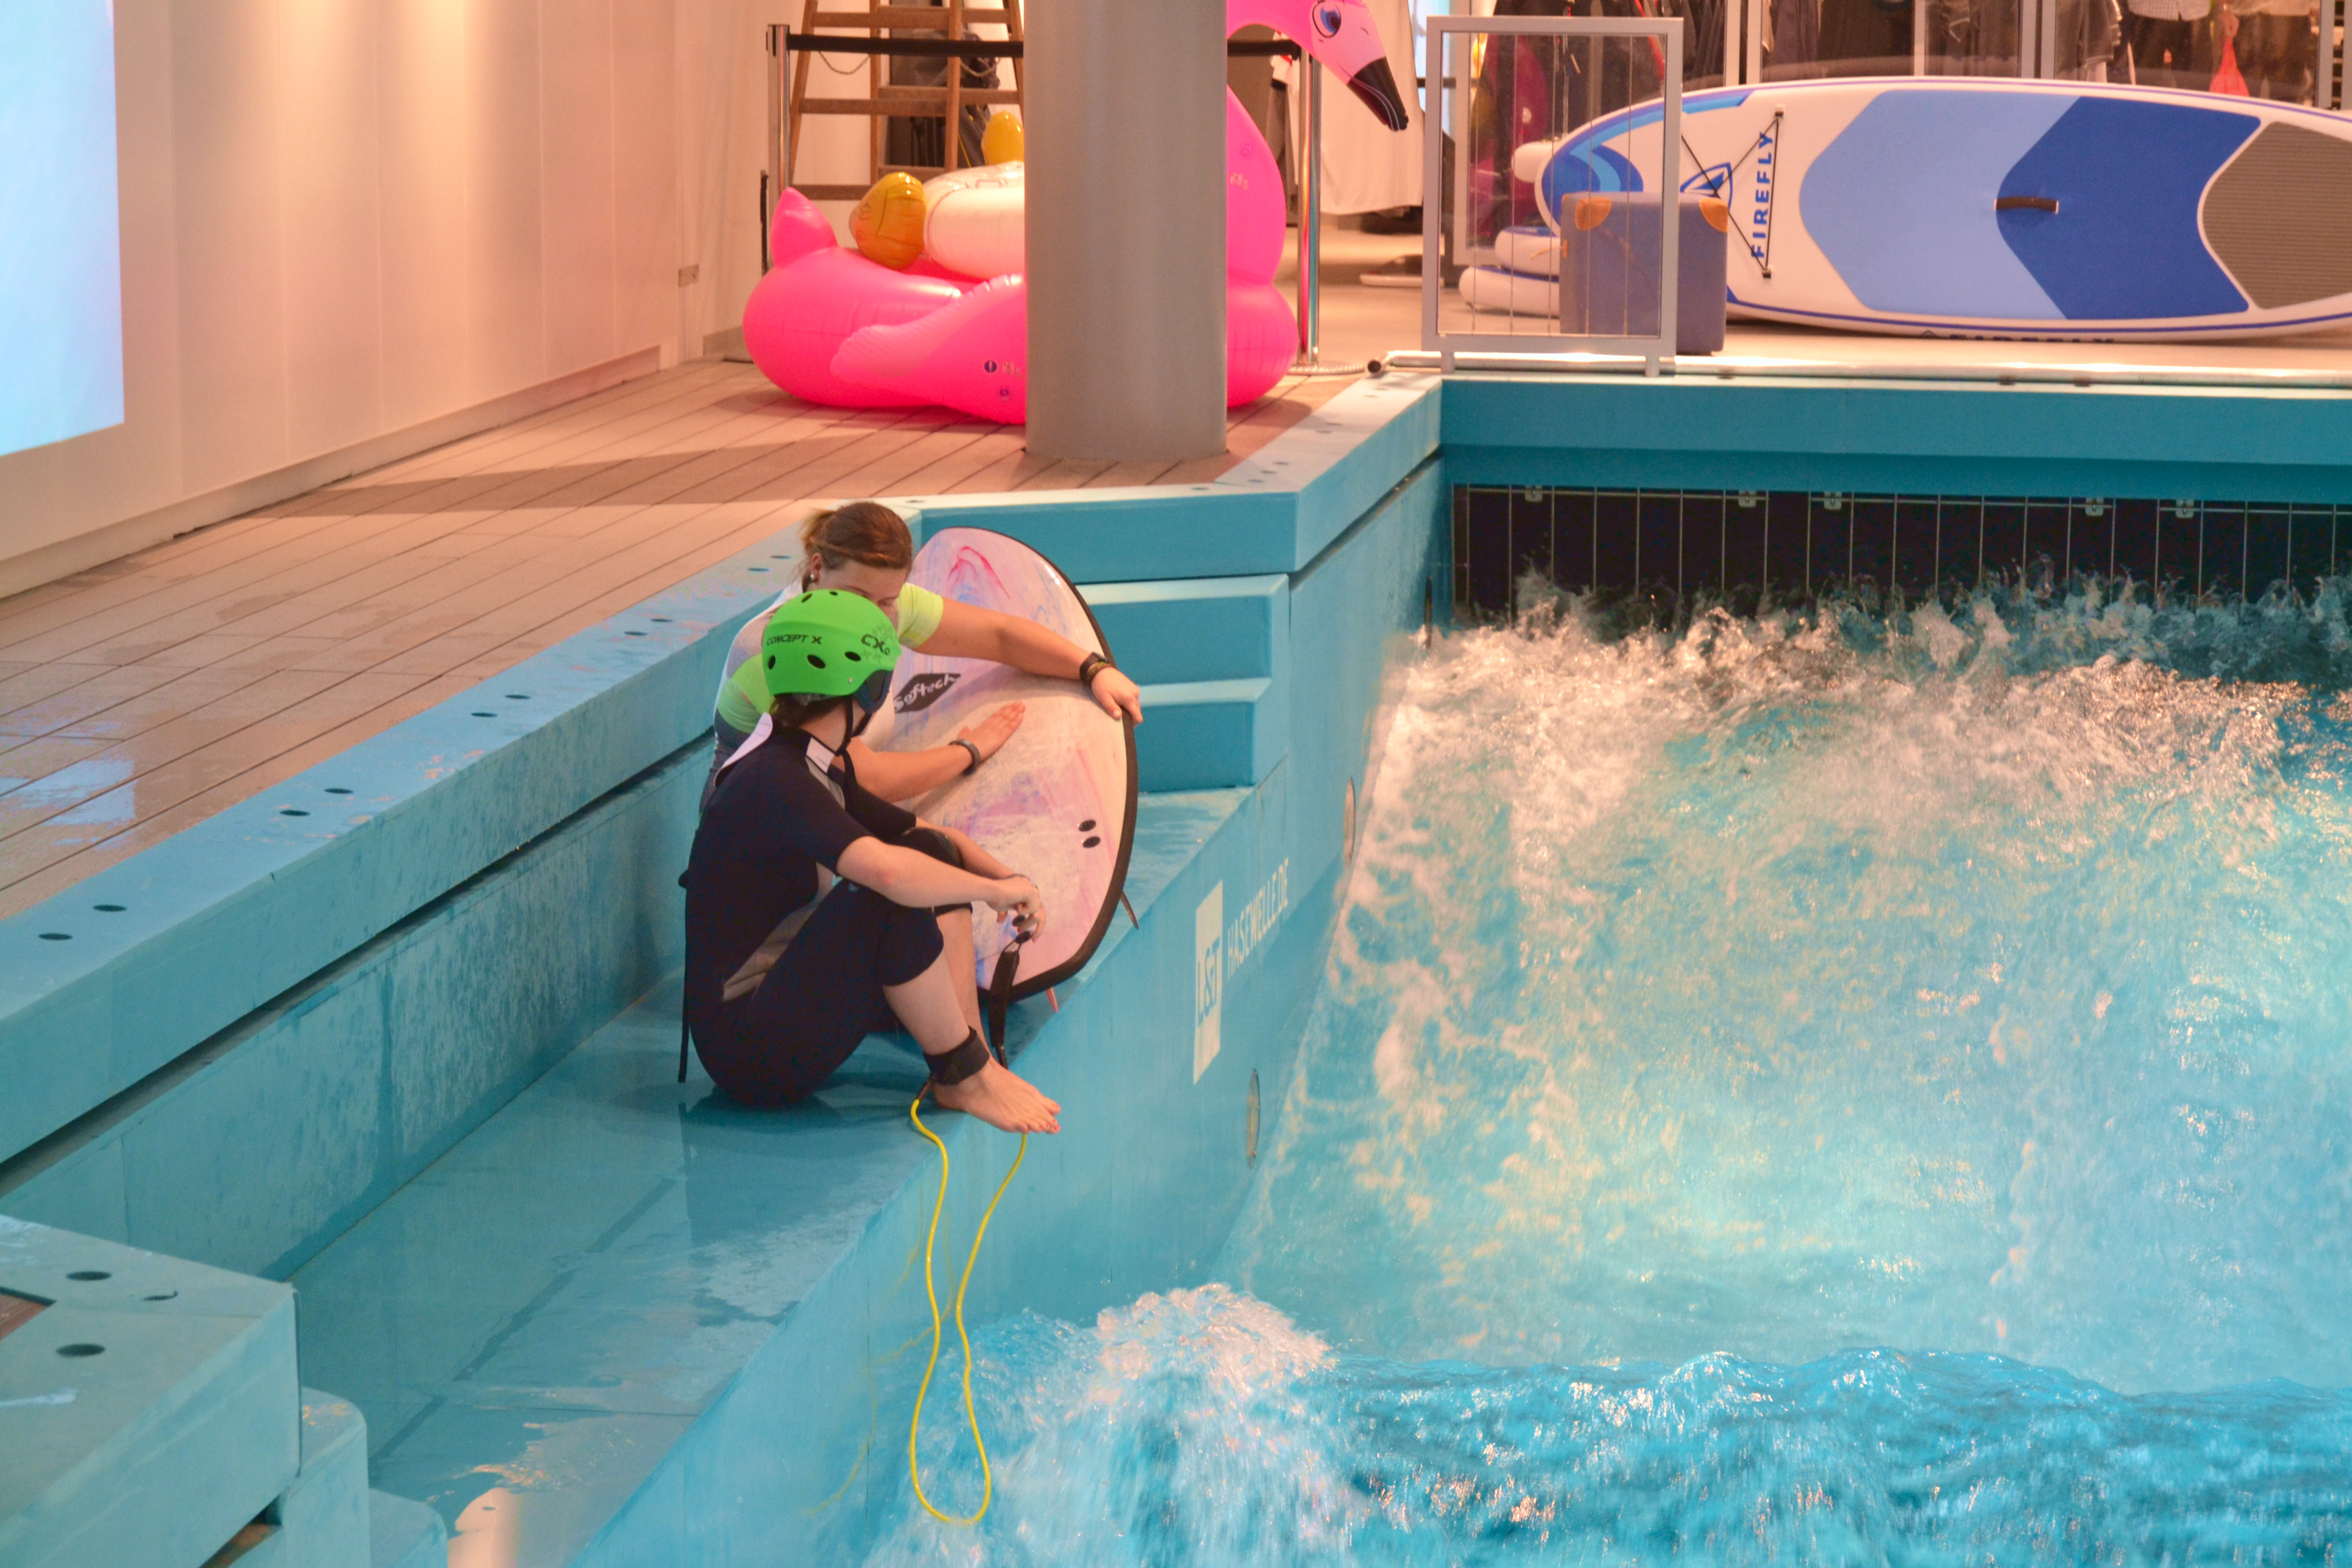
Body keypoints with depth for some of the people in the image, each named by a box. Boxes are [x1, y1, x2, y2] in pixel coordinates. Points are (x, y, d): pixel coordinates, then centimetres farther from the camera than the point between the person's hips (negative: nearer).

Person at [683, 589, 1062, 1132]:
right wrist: (997, 889, -22)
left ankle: (974, 1057, -3)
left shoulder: (824, 770, 11)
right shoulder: (774, 781, -21)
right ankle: (962, 1077, -12)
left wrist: (1009, 879, 0)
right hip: (750, 1054, -10)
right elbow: (887, 870, -38)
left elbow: (930, 835, 19)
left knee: (933, 854, 5)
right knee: (896, 902, -28)